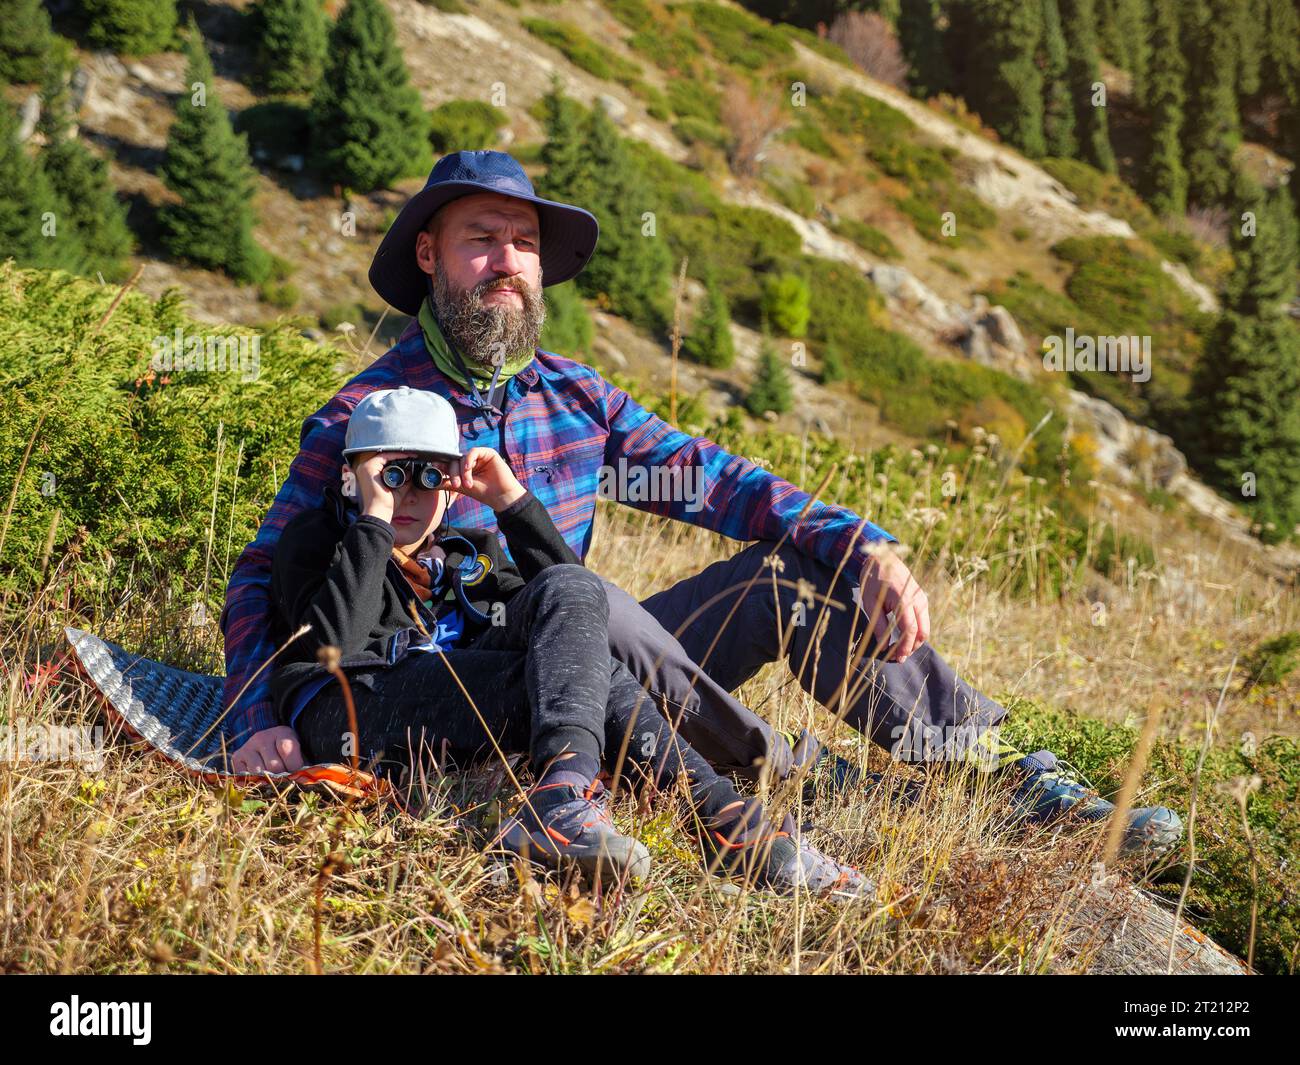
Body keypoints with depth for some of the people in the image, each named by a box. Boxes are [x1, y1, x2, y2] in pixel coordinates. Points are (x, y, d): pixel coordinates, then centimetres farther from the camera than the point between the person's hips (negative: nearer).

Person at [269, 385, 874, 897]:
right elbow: (331, 645, -9)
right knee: (593, 678, -23)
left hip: (456, 714, 5)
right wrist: (373, 518, -7)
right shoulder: (317, 538, 13)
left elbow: (575, 600, 12)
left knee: (568, 590, -21)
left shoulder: (469, 552, 28)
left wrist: (513, 503, 5)